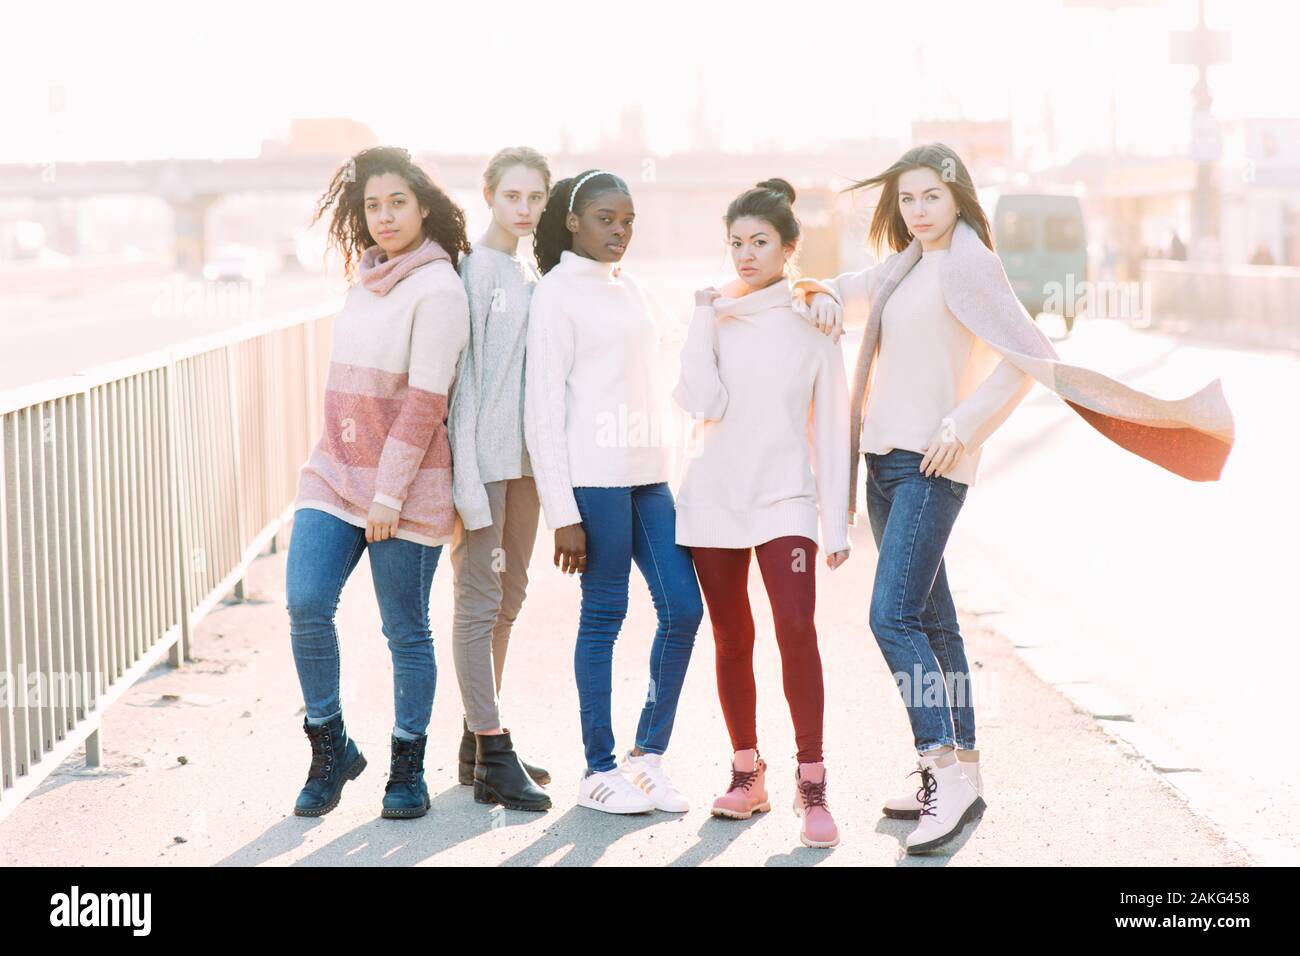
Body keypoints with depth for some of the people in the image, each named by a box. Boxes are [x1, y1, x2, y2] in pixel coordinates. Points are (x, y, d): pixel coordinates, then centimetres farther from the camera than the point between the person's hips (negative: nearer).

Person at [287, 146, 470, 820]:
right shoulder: (366, 280, 12)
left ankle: (408, 769, 19)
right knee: (305, 604, -10)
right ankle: (329, 748, 7)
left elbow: (424, 404, -16)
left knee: (406, 632, 3)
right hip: (334, 473, 6)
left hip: (406, 489, -6)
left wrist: (389, 494, -16)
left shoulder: (437, 291, -12)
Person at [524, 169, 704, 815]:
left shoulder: (629, 290, 17)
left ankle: (648, 754, 15)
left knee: (683, 608, 2)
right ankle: (599, 770, 8)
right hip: (593, 476, -7)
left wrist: (663, 465, 14)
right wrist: (563, 513, -13)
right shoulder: (557, 291, -4)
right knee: (604, 615, -2)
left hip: (647, 473, 7)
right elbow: (542, 408, -9)